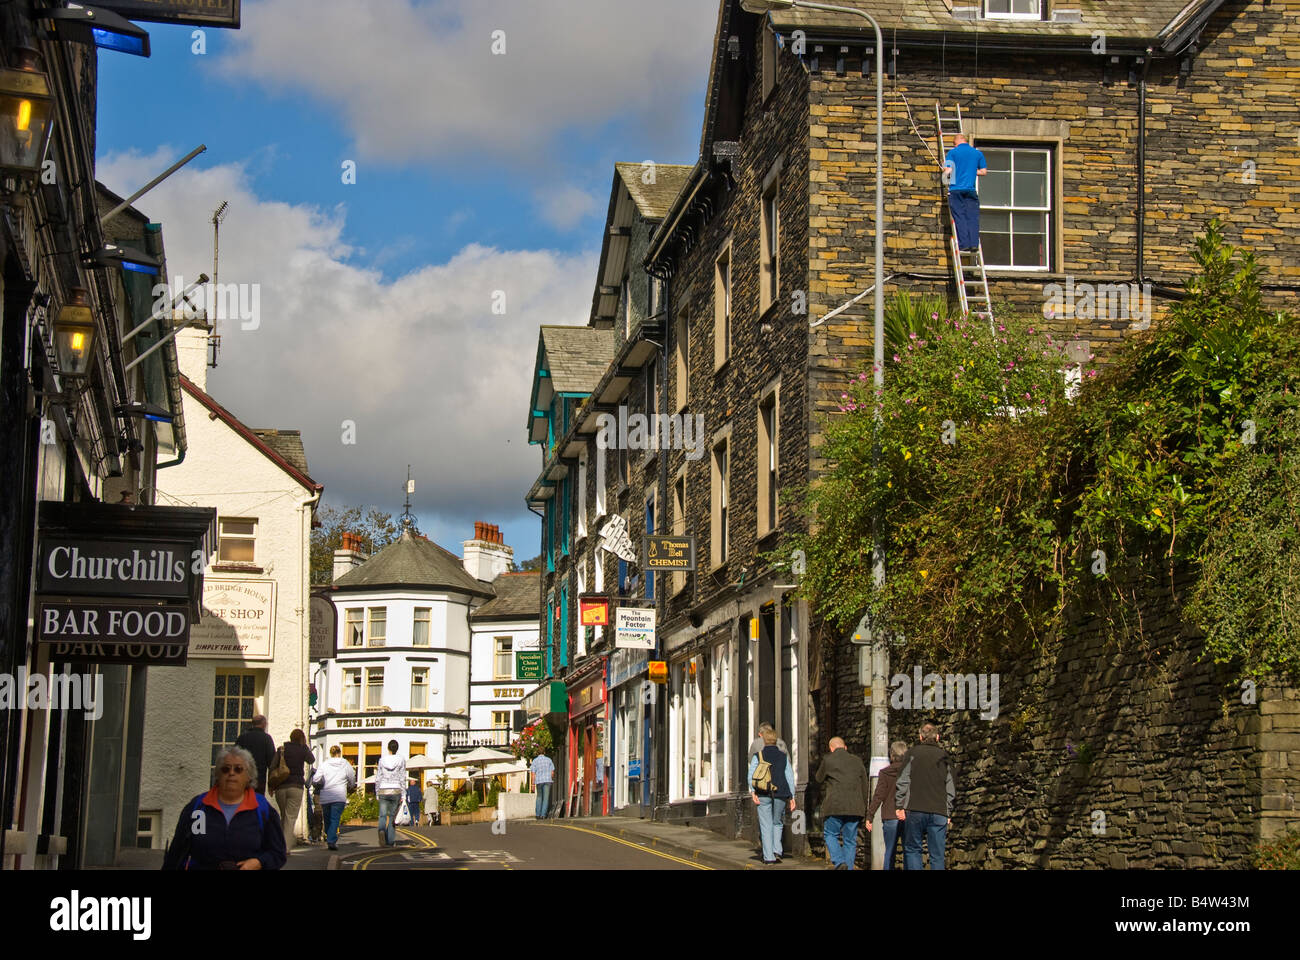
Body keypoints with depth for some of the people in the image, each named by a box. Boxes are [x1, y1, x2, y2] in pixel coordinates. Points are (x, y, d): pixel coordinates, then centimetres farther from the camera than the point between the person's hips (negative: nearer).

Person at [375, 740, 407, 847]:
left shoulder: (382, 760, 1)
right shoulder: (401, 761, -2)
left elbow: (378, 778, 2)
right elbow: (402, 779, -3)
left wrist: (377, 793, 10)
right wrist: (402, 795, 2)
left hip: (383, 791, 0)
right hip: (396, 791, 0)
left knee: (383, 816, 1)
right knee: (392, 816, 10)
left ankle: (382, 830, -30)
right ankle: (390, 841, 10)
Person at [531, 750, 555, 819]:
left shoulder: (535, 760, 0)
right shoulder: (548, 760, 4)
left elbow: (533, 773, -4)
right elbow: (552, 772, 2)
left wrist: (533, 784, -3)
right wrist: (551, 779, 19)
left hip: (539, 781, 0)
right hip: (547, 780, 0)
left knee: (539, 797, 15)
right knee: (546, 798, 1)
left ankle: (538, 814, 12)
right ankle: (543, 815, -5)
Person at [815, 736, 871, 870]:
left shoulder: (828, 760, 1)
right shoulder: (857, 761, 13)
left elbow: (819, 779, 16)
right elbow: (865, 787, 15)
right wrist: (863, 809, 20)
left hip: (835, 806, -3)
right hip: (855, 808, 4)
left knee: (830, 835, 8)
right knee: (850, 840, 9)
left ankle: (839, 862, -11)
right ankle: (849, 867, 4)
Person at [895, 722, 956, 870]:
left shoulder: (913, 754, 5)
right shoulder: (944, 757, 13)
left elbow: (903, 782, -3)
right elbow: (950, 789, 12)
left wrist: (900, 806, 0)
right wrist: (948, 813, 16)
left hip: (915, 809, -2)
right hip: (939, 811, 2)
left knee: (912, 849, 5)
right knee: (937, 855, 2)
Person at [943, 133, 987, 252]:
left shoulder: (953, 152, 0)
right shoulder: (977, 153, 9)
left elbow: (948, 171, -7)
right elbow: (983, 171, 12)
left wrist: (944, 166, 15)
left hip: (956, 190, -2)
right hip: (971, 190, 2)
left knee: (959, 218, 0)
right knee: (972, 217, 4)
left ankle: (964, 243, -7)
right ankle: (974, 243, -4)